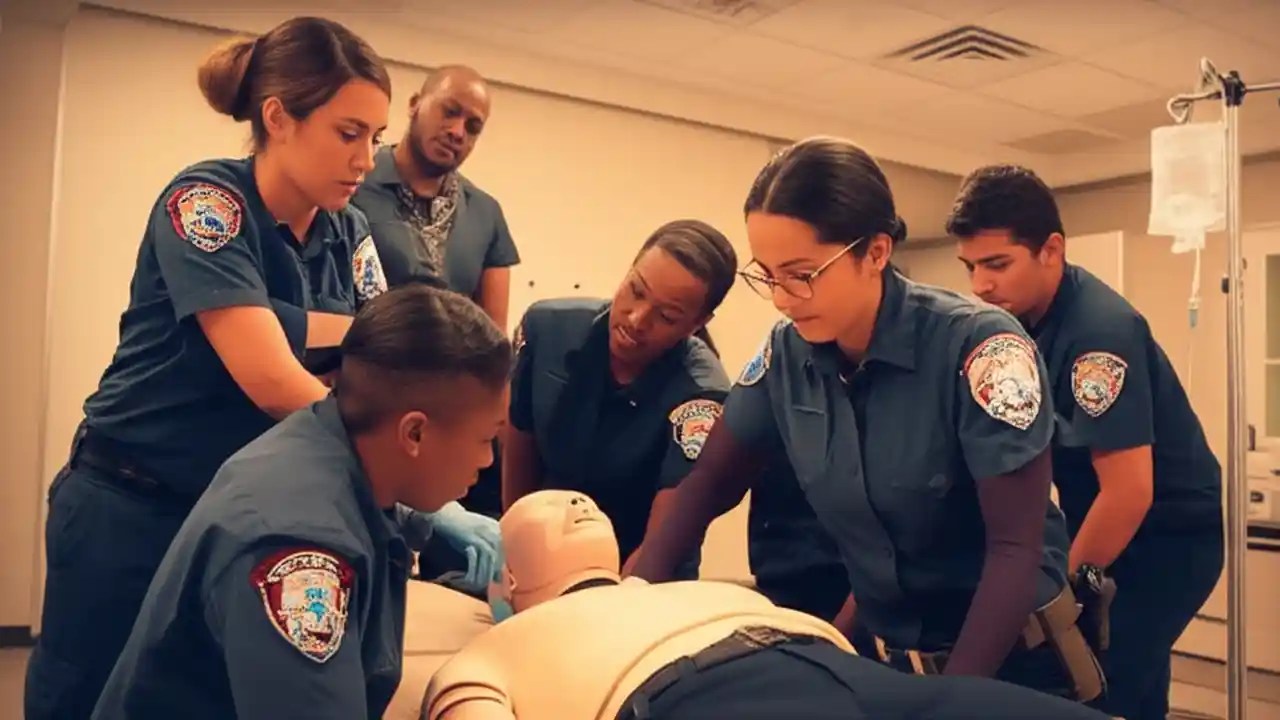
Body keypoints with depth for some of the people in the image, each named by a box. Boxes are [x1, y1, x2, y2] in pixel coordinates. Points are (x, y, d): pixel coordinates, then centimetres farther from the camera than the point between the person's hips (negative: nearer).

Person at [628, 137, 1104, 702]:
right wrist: (637, 593, -12)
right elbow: (710, 480, 0)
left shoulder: (978, 347, -22)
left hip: (1013, 661, -3)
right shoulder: (787, 354, -10)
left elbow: (1016, 548, -21)